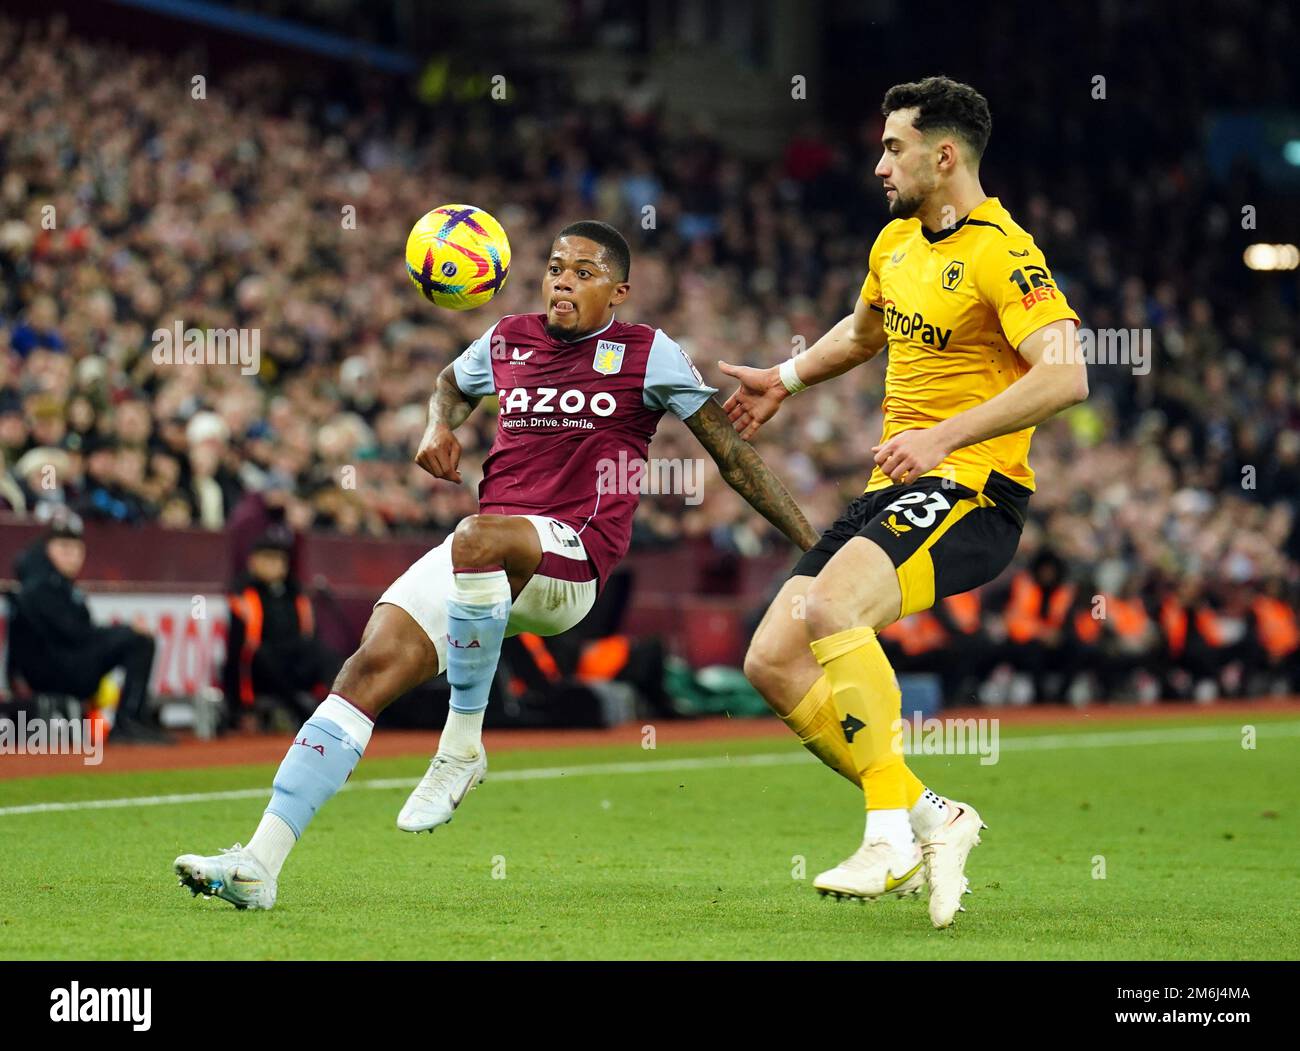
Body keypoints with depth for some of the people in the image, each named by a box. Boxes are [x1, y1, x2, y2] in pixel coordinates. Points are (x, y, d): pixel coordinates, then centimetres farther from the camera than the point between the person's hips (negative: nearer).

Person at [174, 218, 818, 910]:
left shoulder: (647, 354, 4)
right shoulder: (508, 341, 16)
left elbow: (729, 449, 7)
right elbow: (451, 385, 39)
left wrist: (809, 542, 6)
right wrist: (440, 426, 16)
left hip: (571, 556, -5)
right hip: (483, 564, 5)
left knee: (476, 539, -38)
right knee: (369, 667, -15)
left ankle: (462, 748, -22)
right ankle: (259, 864, -20)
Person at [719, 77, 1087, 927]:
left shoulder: (1000, 252, -13)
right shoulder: (897, 242, 15)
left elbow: (1064, 375, -26)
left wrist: (945, 437, -29)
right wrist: (785, 380, 32)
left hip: (971, 493, -9)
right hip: (893, 489, 9)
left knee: (830, 608, -33)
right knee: (773, 661, -2)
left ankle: (894, 829, -24)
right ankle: (929, 817, 1)